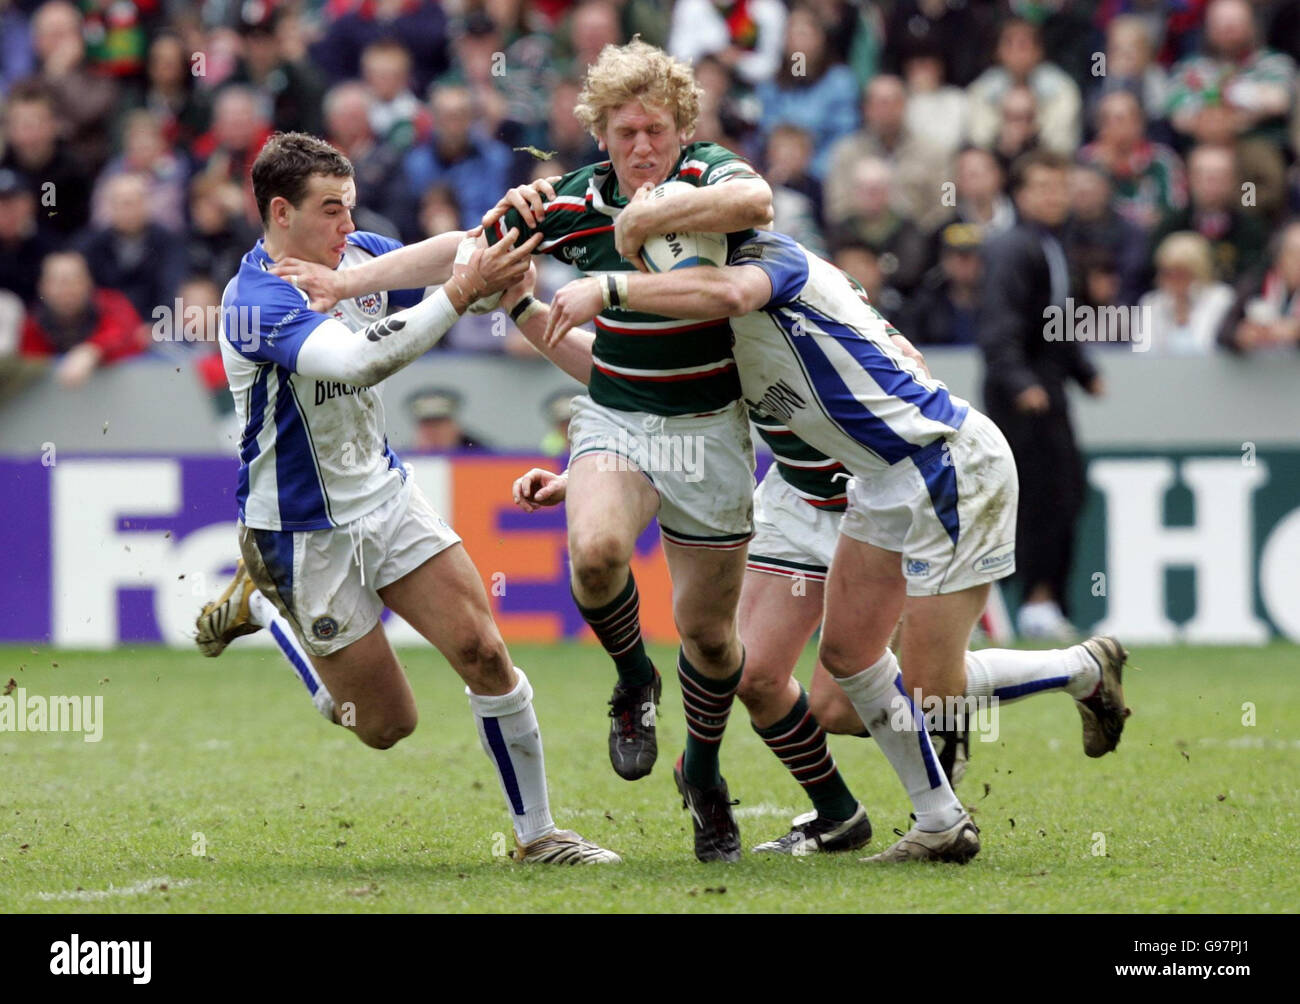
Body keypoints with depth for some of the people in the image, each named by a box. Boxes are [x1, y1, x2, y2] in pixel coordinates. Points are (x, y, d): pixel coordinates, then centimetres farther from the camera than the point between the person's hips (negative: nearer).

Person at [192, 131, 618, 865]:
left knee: (483, 652, -7)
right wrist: (465, 289, -47)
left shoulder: (359, 255, -3)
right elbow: (360, 360, -43)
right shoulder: (256, 302, -27)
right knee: (387, 724, 4)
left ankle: (537, 833, 6)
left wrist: (502, 236, -22)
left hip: (387, 495, 6)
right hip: (305, 530, -6)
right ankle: (263, 602, 25)